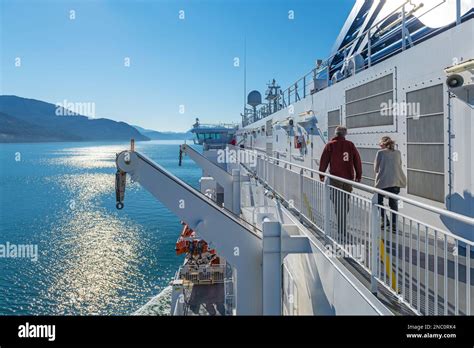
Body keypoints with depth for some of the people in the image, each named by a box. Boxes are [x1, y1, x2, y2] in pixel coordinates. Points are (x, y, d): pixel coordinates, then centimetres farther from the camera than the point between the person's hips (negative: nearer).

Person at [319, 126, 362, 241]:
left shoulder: (330, 145, -1)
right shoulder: (351, 145, 7)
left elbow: (324, 160, -2)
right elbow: (357, 161, 7)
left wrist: (321, 175, 8)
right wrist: (358, 176, 14)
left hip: (335, 177, -3)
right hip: (348, 178, 3)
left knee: (338, 204, -2)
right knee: (345, 203, 15)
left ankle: (342, 233, -5)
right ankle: (342, 228, 24)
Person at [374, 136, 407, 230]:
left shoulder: (380, 153, -4)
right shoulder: (398, 153, 9)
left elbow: (376, 168, 1)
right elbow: (399, 165, 15)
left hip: (383, 181, -4)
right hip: (396, 181, 4)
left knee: (379, 200, 15)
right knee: (393, 202, 13)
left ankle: (384, 219, 4)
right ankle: (394, 224, 9)